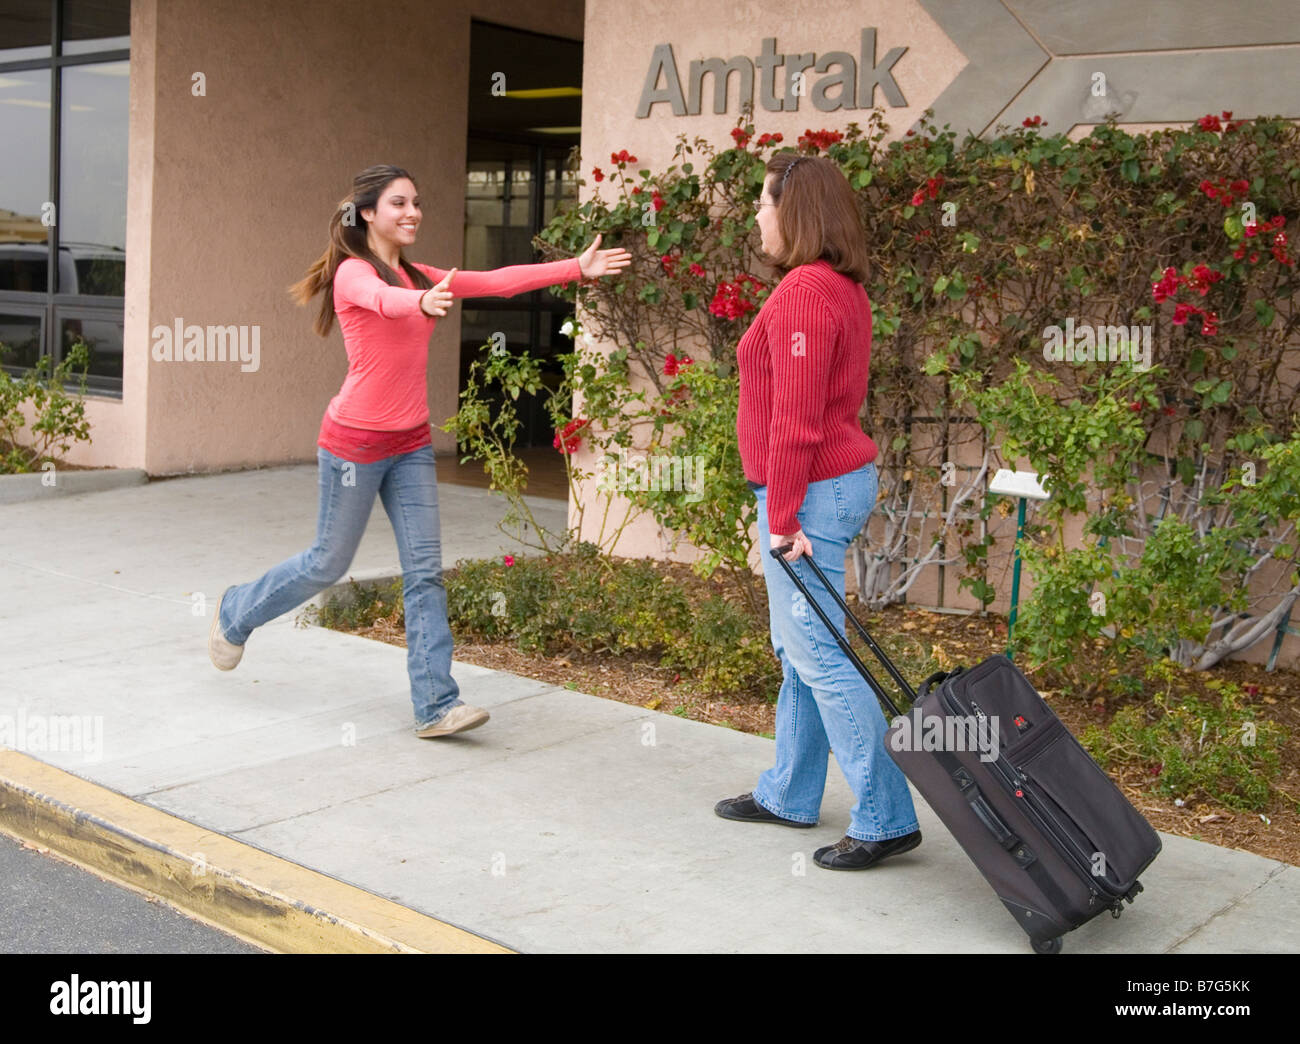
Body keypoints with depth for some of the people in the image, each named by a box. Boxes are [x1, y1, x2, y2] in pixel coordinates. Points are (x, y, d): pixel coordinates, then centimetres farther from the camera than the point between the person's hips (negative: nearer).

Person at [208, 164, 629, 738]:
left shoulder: (417, 276, 9)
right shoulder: (353, 273, -12)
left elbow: (496, 280, 1)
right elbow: (384, 300, -37)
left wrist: (577, 268, -7)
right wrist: (423, 304, -60)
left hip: (411, 443, 6)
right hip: (356, 442, -6)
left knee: (425, 571, 0)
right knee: (329, 563, 8)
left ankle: (436, 704, 1)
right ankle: (236, 612, 36)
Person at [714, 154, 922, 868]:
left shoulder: (805, 289, -18)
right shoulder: (843, 288, 15)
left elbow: (796, 415, -21)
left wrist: (782, 518, -19)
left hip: (811, 489, -11)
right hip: (840, 479, 11)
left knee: (819, 656, -6)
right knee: (797, 650, 18)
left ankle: (886, 819, 1)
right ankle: (789, 794, 31)